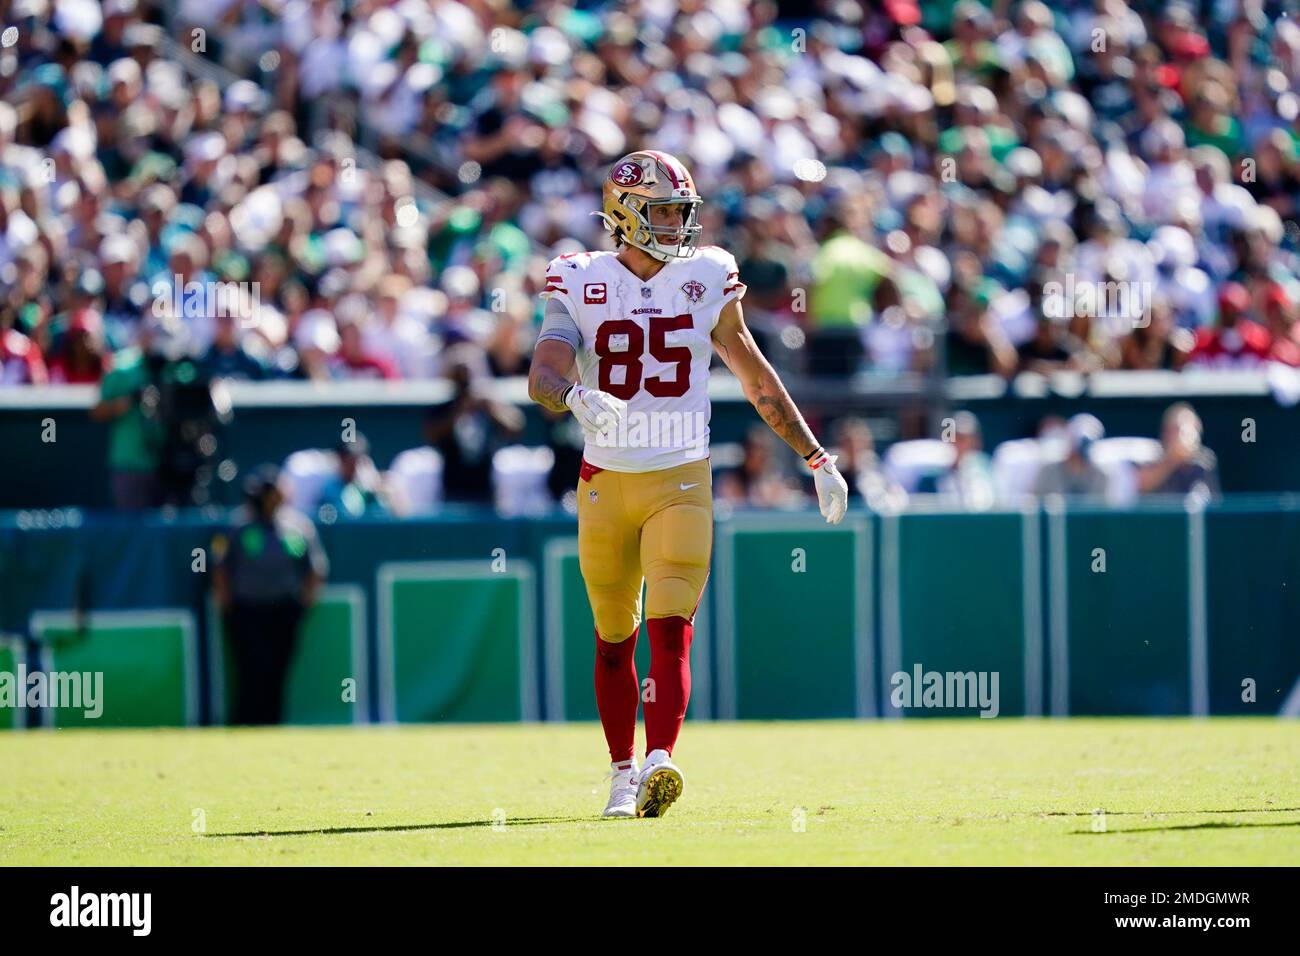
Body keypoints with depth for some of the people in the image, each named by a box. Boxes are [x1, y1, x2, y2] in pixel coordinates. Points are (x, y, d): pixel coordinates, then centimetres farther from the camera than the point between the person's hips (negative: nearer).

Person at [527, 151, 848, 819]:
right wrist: (576, 396, -41)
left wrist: (816, 458, 15)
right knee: (613, 639, 11)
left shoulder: (707, 279, 3)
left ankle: (660, 765, -29)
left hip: (681, 482, -1)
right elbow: (542, 375, -17)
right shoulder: (580, 284, -3)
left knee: (670, 630, -16)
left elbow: (754, 376, 12)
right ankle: (623, 773, 25)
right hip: (606, 483, 1)